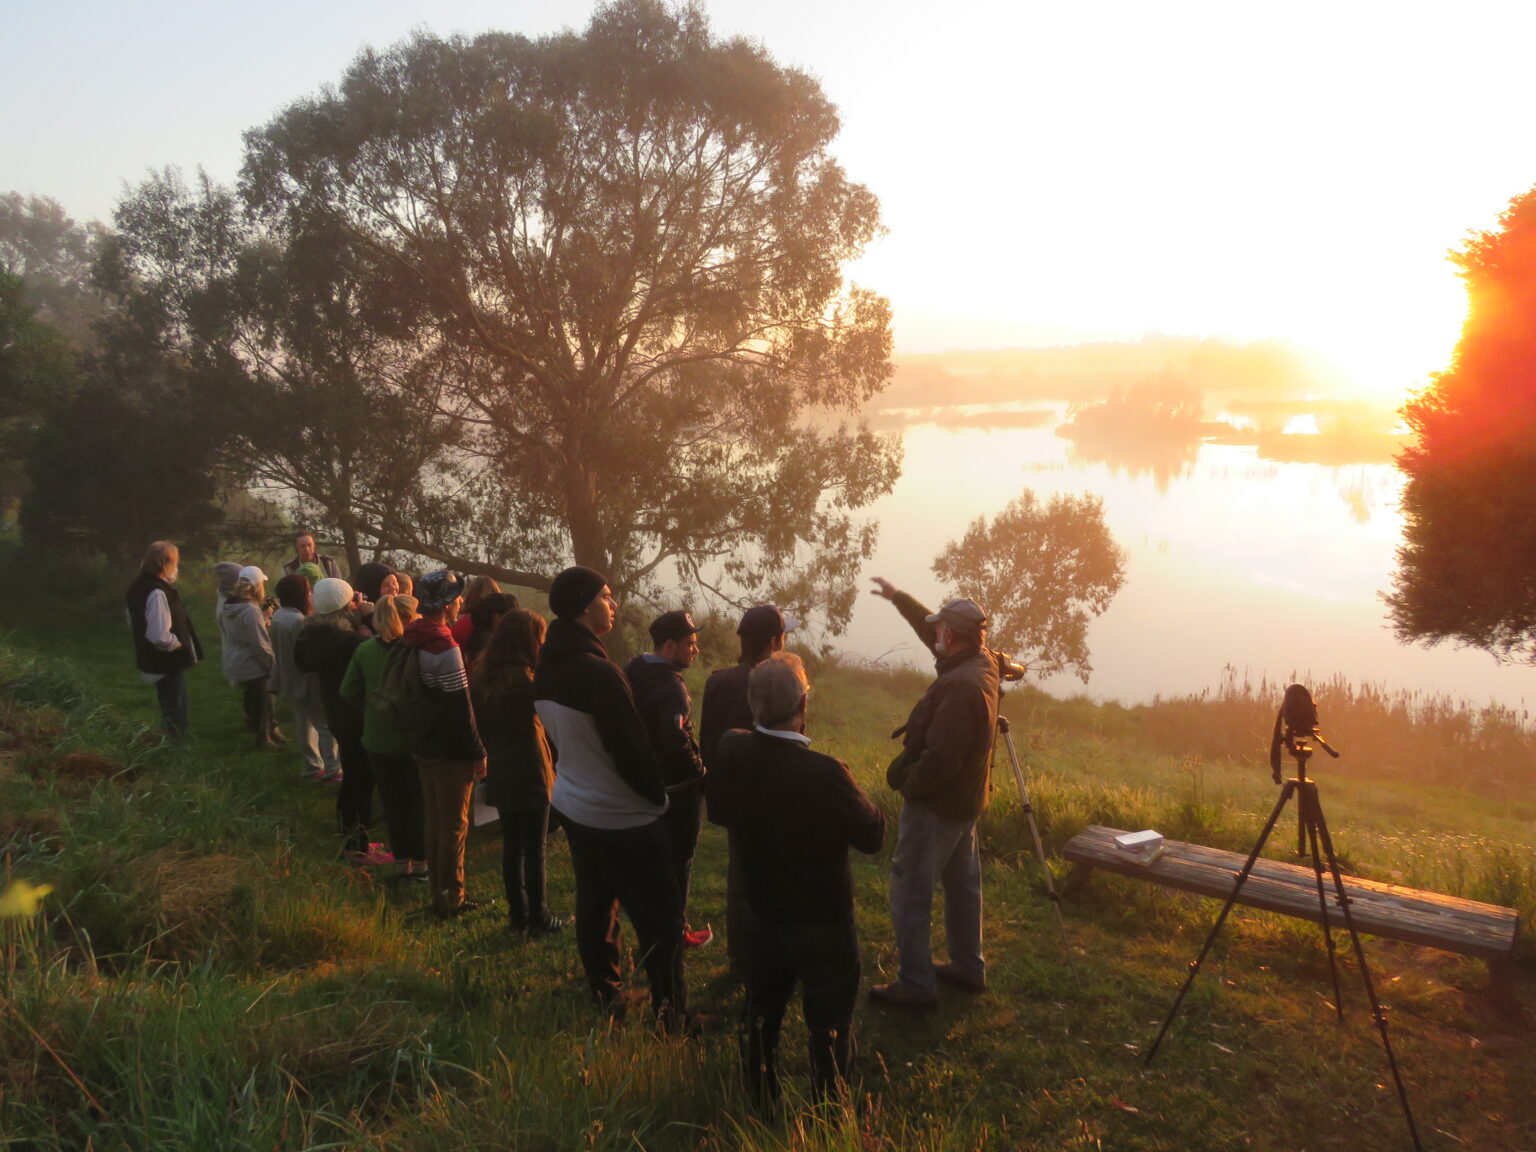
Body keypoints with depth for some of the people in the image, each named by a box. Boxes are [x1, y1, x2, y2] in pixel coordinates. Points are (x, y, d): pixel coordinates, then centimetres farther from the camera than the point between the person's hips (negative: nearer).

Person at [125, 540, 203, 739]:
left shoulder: (141, 586, 5)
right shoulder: (157, 593, -27)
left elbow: (132, 622, 21)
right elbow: (161, 637, -35)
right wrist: (181, 644, -17)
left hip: (156, 662, 10)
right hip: (168, 663, -10)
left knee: (170, 710, 25)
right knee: (175, 715, 3)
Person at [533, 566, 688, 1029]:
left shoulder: (547, 667, 0)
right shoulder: (599, 672, -26)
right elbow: (631, 749, -23)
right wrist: (659, 795, -8)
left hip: (573, 806, 9)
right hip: (622, 818, -8)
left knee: (594, 905, 19)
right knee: (662, 921, 3)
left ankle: (607, 1000, 32)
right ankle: (672, 1020, 12)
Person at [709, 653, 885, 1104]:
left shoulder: (730, 752, -16)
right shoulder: (824, 774, -32)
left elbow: (720, 811, 3)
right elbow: (873, 836, -18)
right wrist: (861, 801, -2)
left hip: (763, 918, 5)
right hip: (824, 927, -5)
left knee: (759, 1020, 24)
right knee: (829, 1031, 15)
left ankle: (759, 1107, 42)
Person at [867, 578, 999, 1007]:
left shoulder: (961, 686, -30)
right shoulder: (983, 664, -1)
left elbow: (940, 758, -30)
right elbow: (930, 627, 16)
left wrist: (908, 786, -13)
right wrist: (898, 597, 23)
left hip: (936, 804, -10)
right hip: (965, 799, 10)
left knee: (910, 892, 1)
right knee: (962, 883, 22)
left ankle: (916, 983, 9)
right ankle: (968, 966, 36)